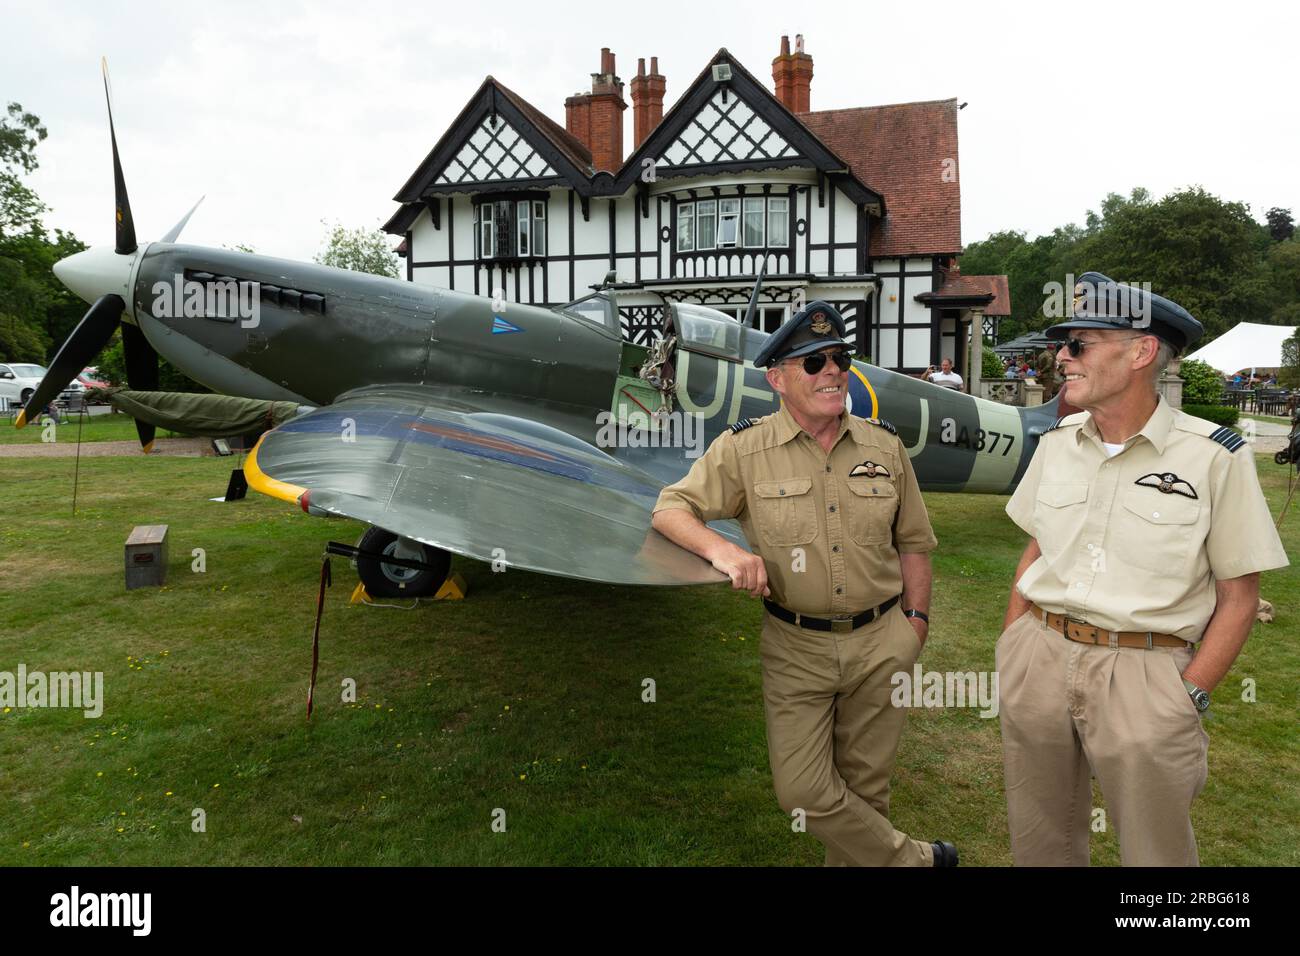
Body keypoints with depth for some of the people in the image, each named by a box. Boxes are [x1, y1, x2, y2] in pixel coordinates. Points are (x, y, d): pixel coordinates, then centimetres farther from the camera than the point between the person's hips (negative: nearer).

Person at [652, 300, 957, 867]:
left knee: (864, 786, 14)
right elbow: (670, 508, -8)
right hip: (796, 648, -2)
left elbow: (912, 543, 11)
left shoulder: (885, 446, 3)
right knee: (804, 790, -1)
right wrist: (721, 548, -27)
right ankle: (914, 860, 22)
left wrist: (916, 622, 8)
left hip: (880, 642, 2)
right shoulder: (743, 450, -8)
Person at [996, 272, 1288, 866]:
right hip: (1038, 656, 4)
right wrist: (1010, 650, 7)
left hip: (1143, 674, -4)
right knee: (1039, 840, 19)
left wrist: (1189, 697, -11)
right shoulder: (1056, 442, 4)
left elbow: (1238, 595, -5)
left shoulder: (1214, 456, -9)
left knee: (1155, 850, 13)